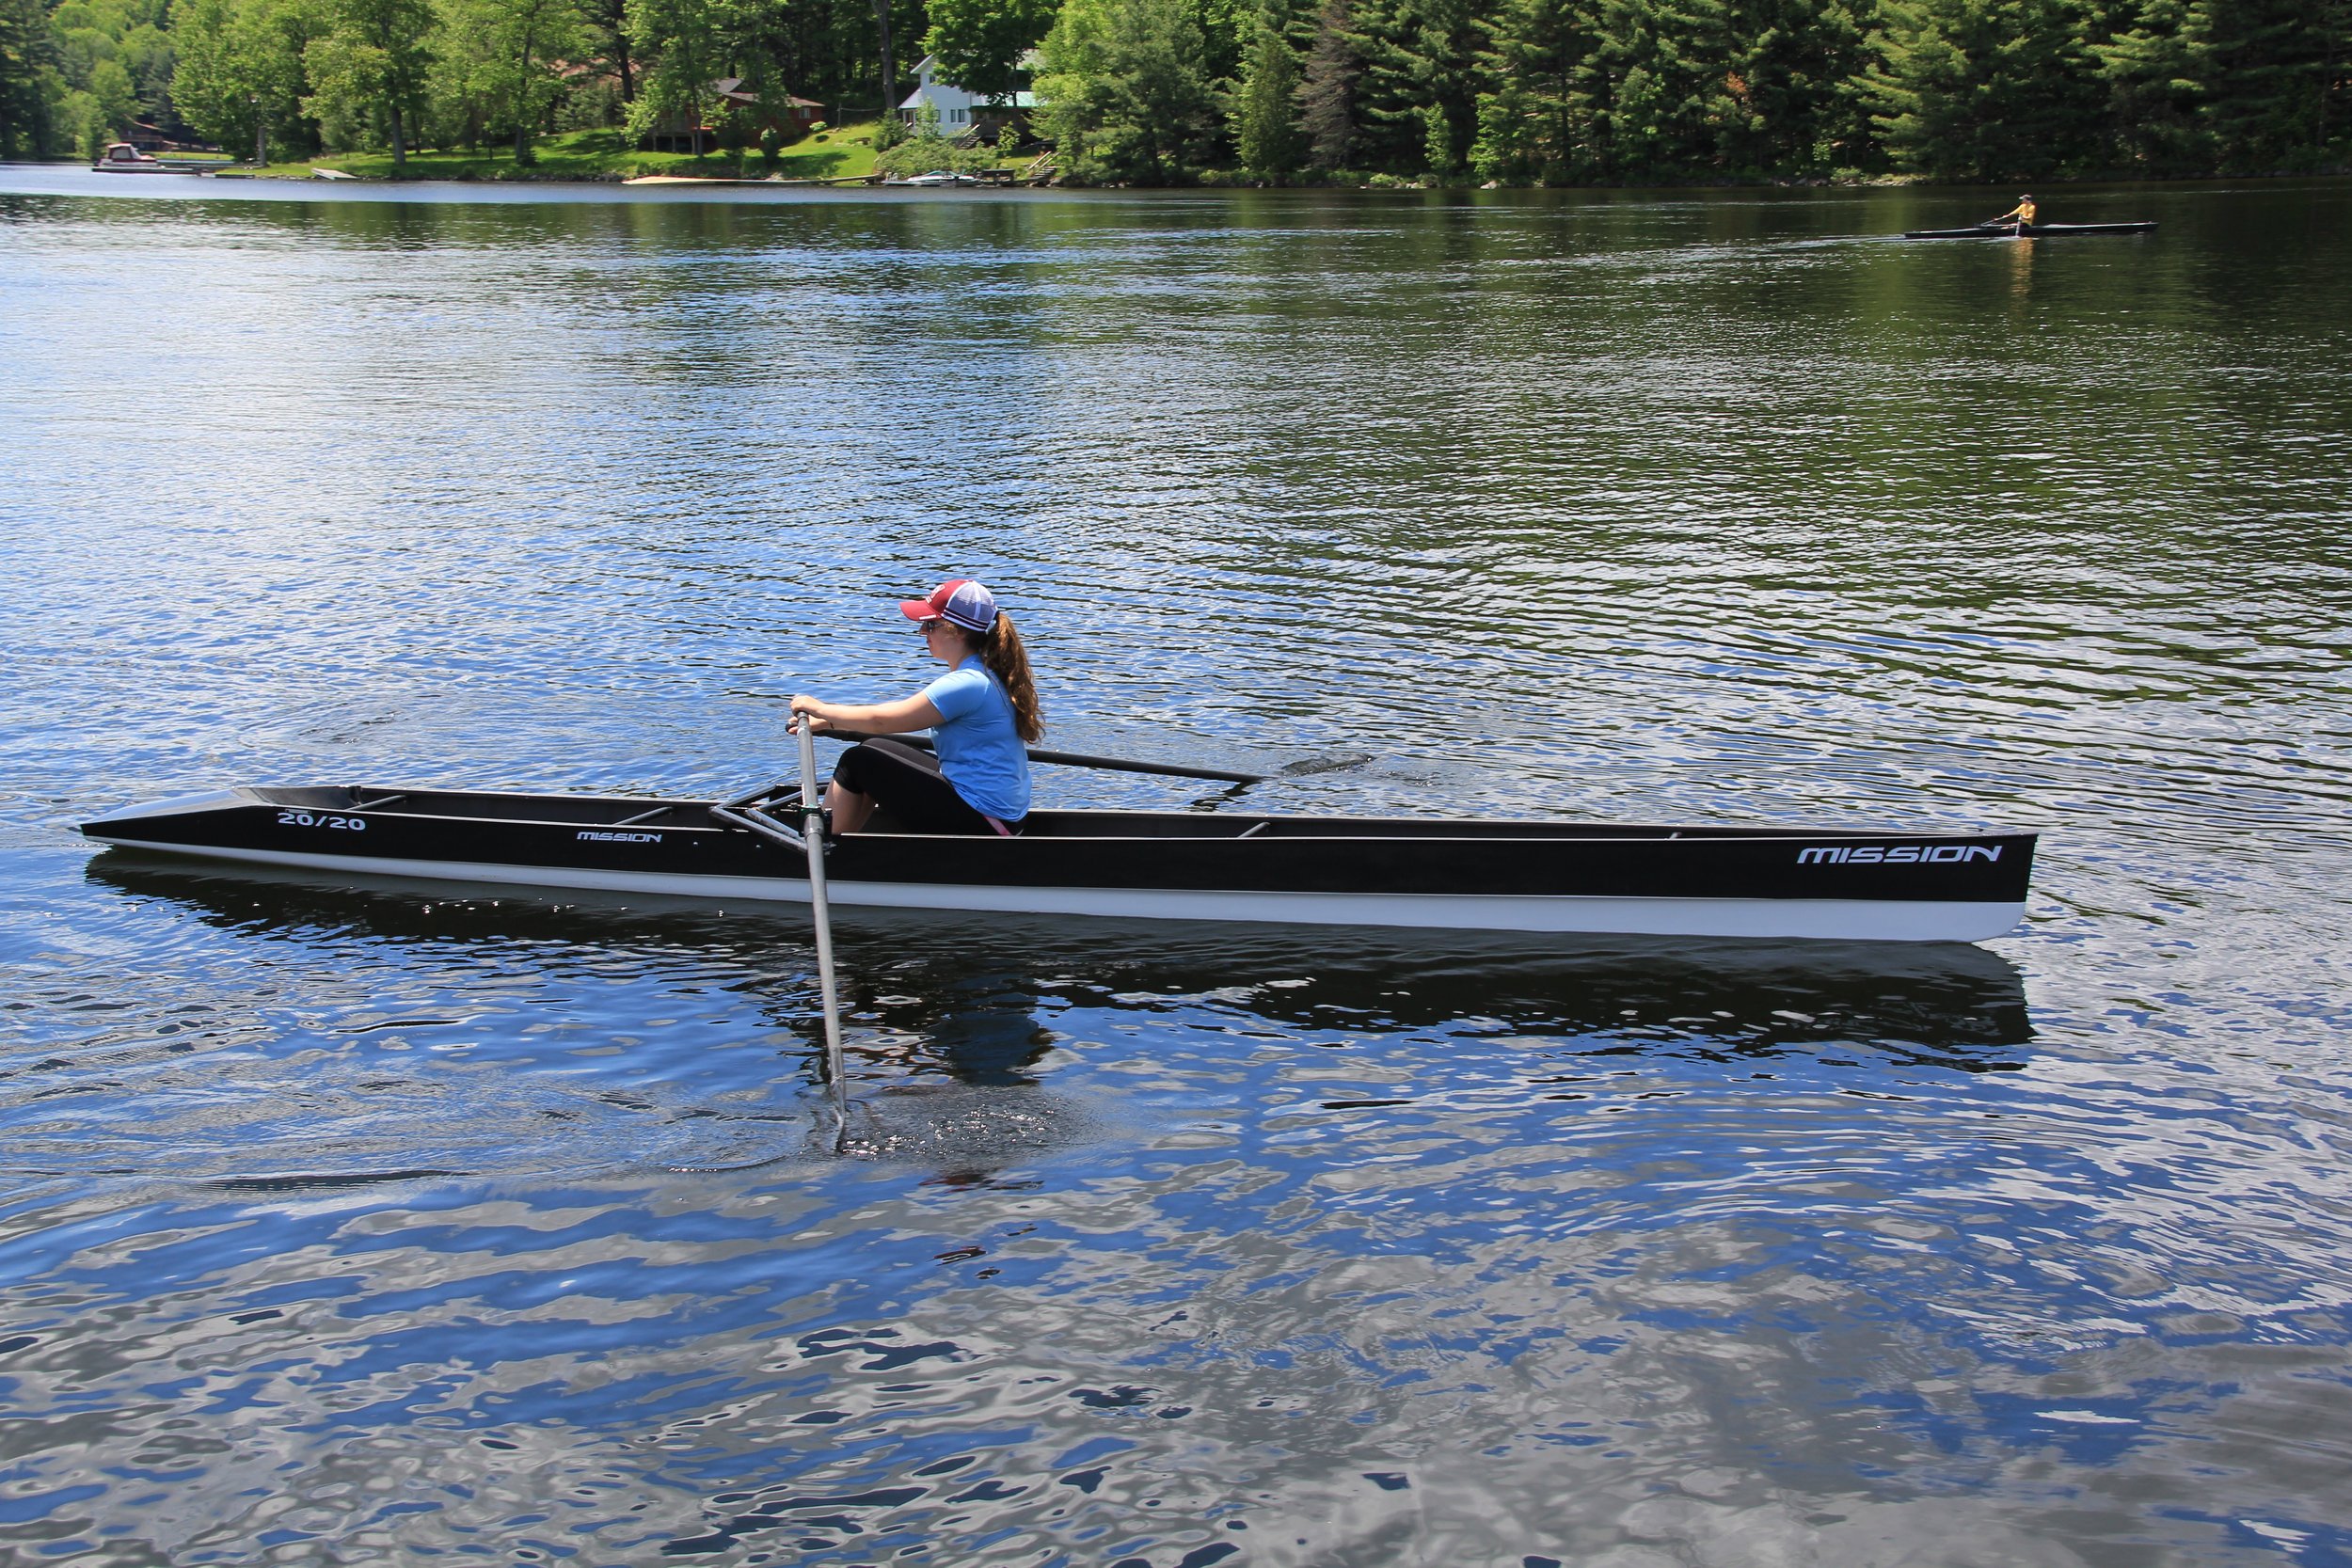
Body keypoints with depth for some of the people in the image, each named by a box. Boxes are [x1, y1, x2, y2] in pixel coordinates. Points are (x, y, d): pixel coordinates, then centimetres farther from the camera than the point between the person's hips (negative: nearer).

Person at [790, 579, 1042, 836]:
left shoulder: (966, 684, -20)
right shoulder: (986, 674, 11)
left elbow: (881, 721, -15)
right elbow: (898, 710, 16)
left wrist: (820, 709, 0)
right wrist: (826, 722, 15)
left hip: (980, 820, -10)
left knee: (858, 761, -2)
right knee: (874, 751, 18)